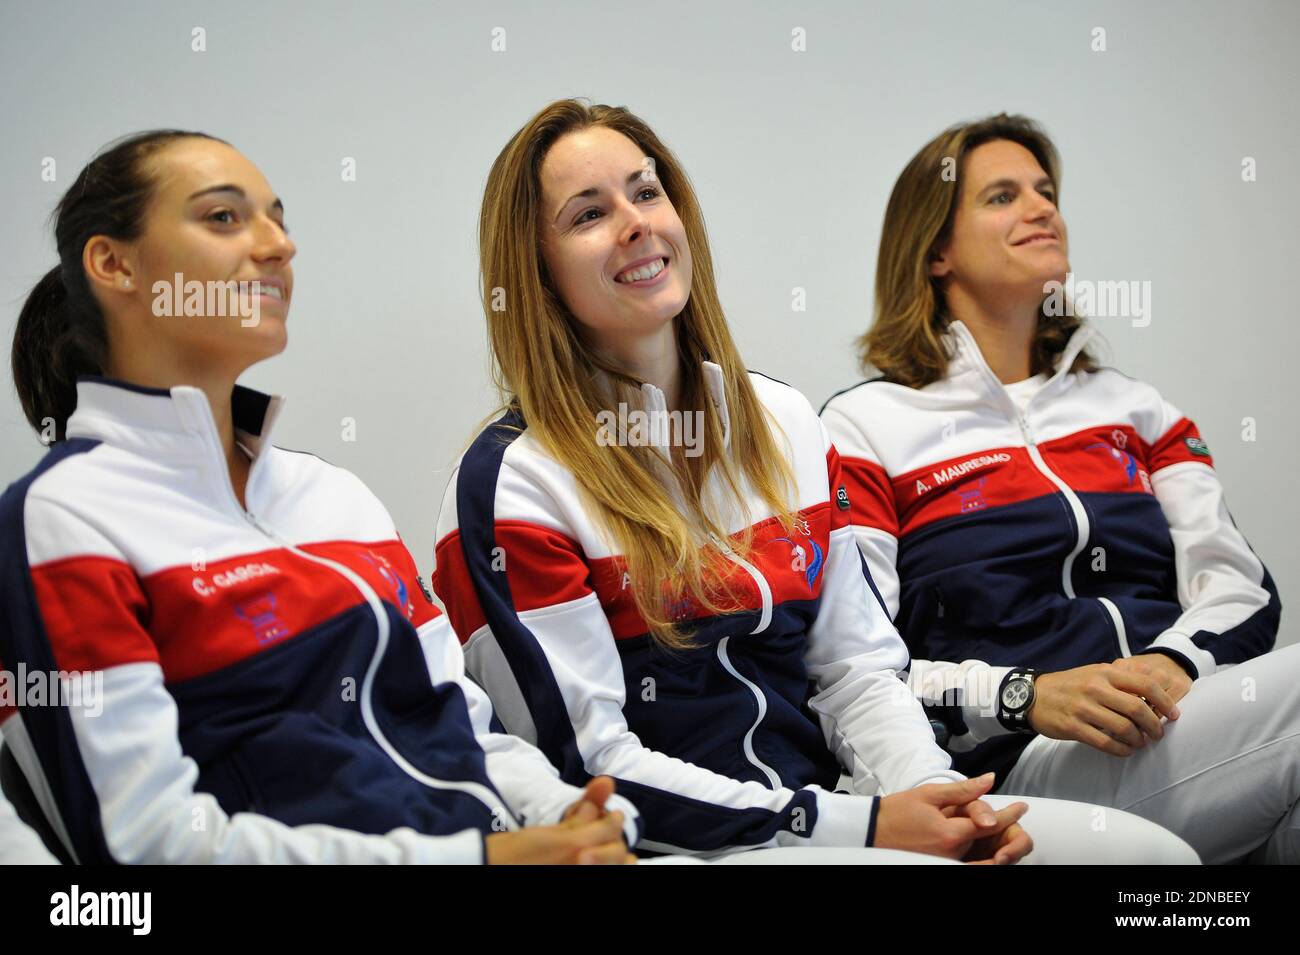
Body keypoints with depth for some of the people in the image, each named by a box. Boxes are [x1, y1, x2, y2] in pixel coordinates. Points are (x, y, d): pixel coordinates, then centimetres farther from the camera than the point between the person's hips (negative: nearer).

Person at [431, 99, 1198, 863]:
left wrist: (938, 790, -10)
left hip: (834, 805, 7)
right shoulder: (510, 483, -9)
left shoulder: (784, 421, 10)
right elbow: (587, 763, -13)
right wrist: (863, 827, -17)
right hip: (681, 841, -6)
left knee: (1154, 850, -11)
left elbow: (855, 670, 10)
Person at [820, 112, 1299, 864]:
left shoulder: (1132, 406, 22)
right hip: (1025, 766, -5)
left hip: (1181, 725, 6)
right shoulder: (865, 427, 6)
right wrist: (1026, 696, -18)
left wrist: (1174, 663, -12)